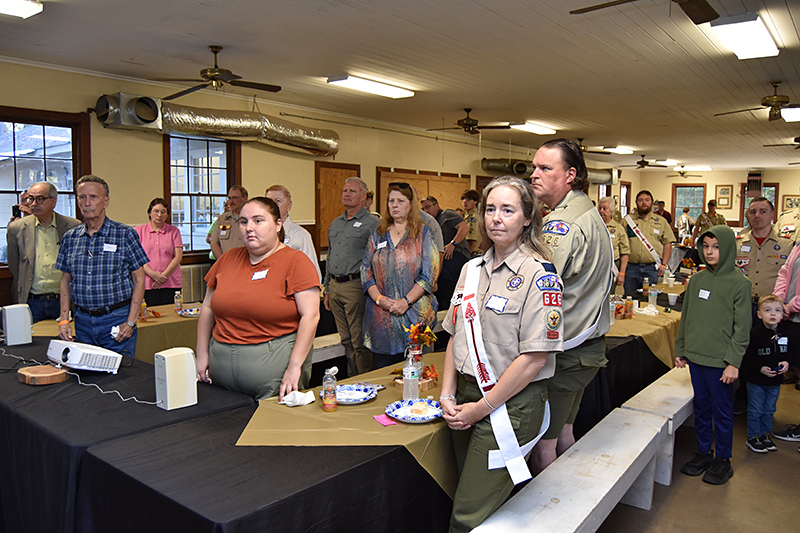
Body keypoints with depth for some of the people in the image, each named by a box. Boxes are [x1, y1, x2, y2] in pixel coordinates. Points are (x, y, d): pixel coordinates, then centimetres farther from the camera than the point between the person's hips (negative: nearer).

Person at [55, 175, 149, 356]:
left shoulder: (125, 235, -4)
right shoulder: (69, 238, 8)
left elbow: (139, 280, -5)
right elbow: (66, 280, 14)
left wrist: (131, 322, -11)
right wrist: (64, 320, 5)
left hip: (117, 320, -3)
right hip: (82, 321, 4)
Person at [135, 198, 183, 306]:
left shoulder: (173, 231, 11)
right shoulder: (139, 230, 10)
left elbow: (178, 256, 3)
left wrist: (164, 275, -8)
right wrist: (153, 274, -12)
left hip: (171, 284, 1)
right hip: (148, 284, -1)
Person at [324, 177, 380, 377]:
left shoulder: (371, 224, -5)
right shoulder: (335, 224, 18)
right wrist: (327, 290, 19)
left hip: (356, 287, -7)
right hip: (335, 286, 7)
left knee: (359, 341, -3)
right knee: (346, 340, 14)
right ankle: (351, 382, 24)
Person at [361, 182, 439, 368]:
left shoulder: (423, 233, 3)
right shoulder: (378, 235, 13)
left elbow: (429, 274, -5)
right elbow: (366, 271, 9)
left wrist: (406, 301, -14)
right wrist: (379, 298, -7)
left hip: (415, 313, -3)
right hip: (380, 316, 3)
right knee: (383, 369, 9)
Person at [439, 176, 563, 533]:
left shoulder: (539, 275, -12)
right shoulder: (472, 269, 8)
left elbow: (534, 357, -17)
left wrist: (483, 407, -13)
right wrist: (448, 394, 3)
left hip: (510, 405, -6)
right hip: (467, 398, 6)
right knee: (468, 499, 18)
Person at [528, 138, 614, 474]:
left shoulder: (562, 223, -19)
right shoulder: (590, 214, 14)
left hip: (563, 353, -10)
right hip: (588, 343, 10)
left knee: (542, 444, 1)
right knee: (563, 433, 22)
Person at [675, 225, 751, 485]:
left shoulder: (739, 283, -8)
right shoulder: (696, 280, 6)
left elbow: (742, 327, -9)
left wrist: (734, 362, -13)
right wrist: (680, 350, 11)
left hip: (720, 361, -5)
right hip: (695, 356, 5)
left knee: (722, 410, 8)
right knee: (701, 407, 16)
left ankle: (723, 459, 23)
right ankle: (703, 452, 30)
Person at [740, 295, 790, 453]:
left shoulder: (784, 333, -2)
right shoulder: (755, 333, -19)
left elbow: (788, 353, 12)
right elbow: (746, 357, -16)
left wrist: (786, 363, -7)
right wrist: (760, 368, -23)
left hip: (775, 380, 5)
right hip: (756, 380, -5)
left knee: (769, 410, 19)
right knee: (755, 410, 7)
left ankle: (765, 434, 36)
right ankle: (753, 437, 22)